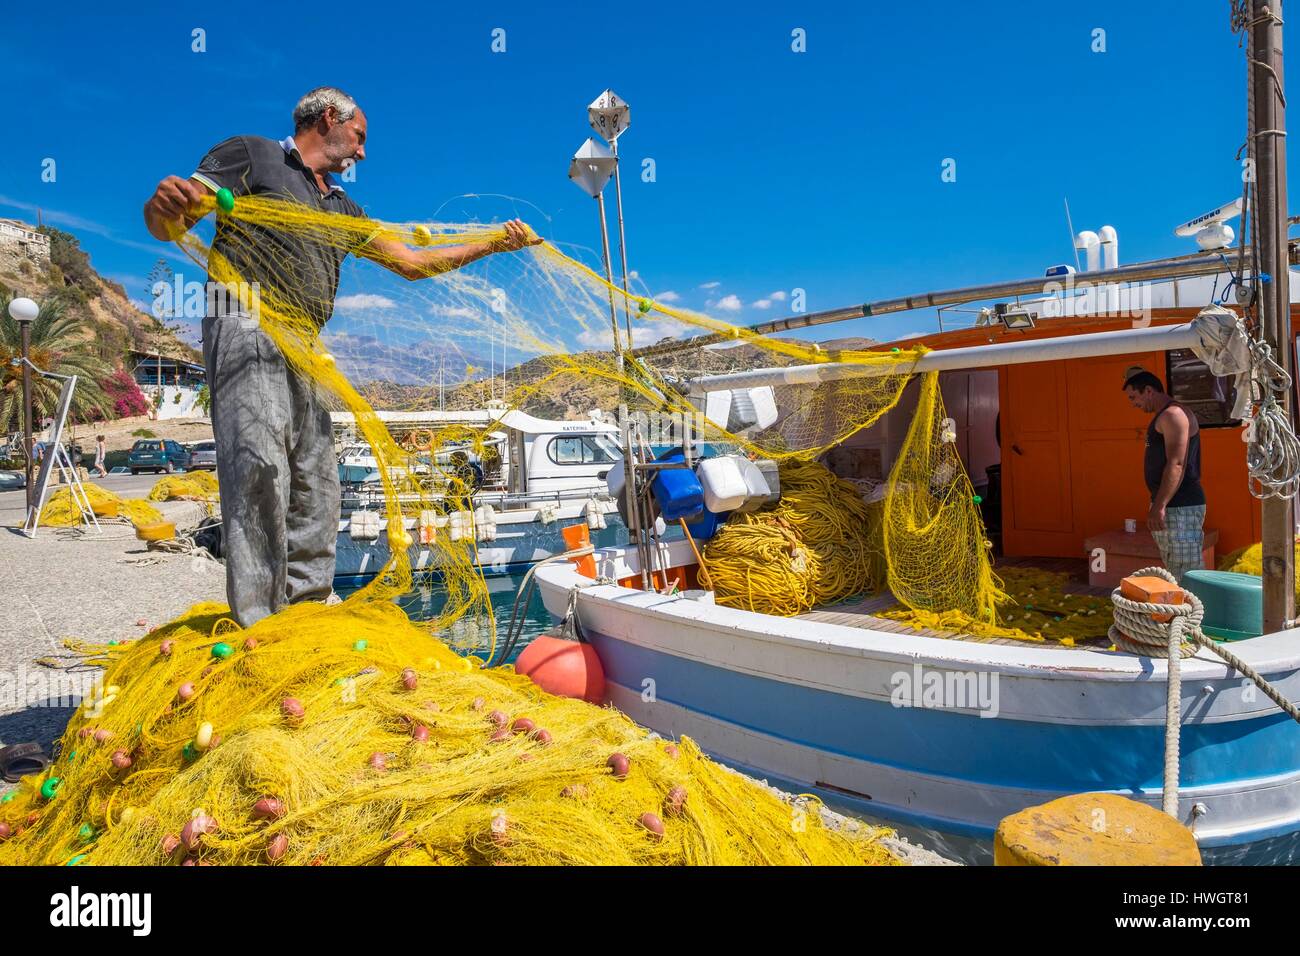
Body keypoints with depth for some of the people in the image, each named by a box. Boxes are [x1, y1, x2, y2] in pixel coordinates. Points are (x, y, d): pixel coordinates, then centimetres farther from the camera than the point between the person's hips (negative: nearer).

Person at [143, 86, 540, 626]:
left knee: (316, 483, 6)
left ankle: (309, 608, 15)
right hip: (249, 329, -8)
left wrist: (492, 244, 21)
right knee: (260, 470, -15)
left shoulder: (341, 208, 27)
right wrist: (164, 205, -29)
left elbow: (410, 262, 25)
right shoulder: (251, 155, 7)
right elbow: (168, 227, -3)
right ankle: (257, 626, -12)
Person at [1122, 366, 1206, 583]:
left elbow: (1176, 465, -21)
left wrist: (1159, 506, -25)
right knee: (1173, 575, 14)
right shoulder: (1163, 417, 20)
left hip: (1181, 508, -11)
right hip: (1169, 507, 11)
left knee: (1186, 578, -10)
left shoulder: (1173, 414, -12)